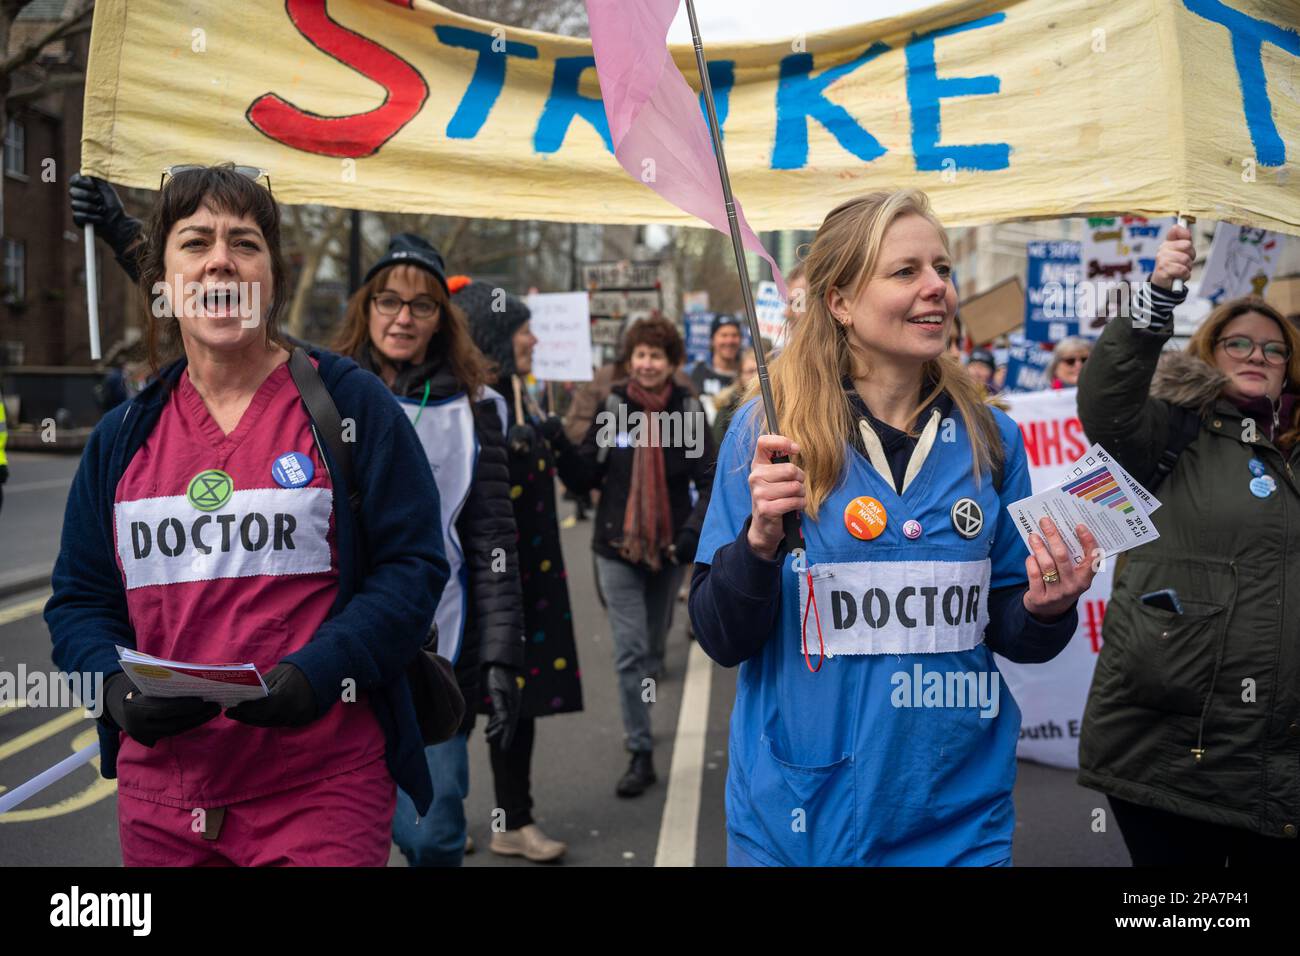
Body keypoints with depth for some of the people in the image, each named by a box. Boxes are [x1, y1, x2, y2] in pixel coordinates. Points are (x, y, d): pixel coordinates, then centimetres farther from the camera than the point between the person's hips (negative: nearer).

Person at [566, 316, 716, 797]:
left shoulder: (688, 410, -4)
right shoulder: (611, 408, -5)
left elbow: (710, 481, -4)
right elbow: (586, 477, -3)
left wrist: (691, 535, -17)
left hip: (668, 547, 1)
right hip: (618, 546, -1)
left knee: (653, 646, 18)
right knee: (630, 651, -6)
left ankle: (638, 725, 42)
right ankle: (641, 754, 1)